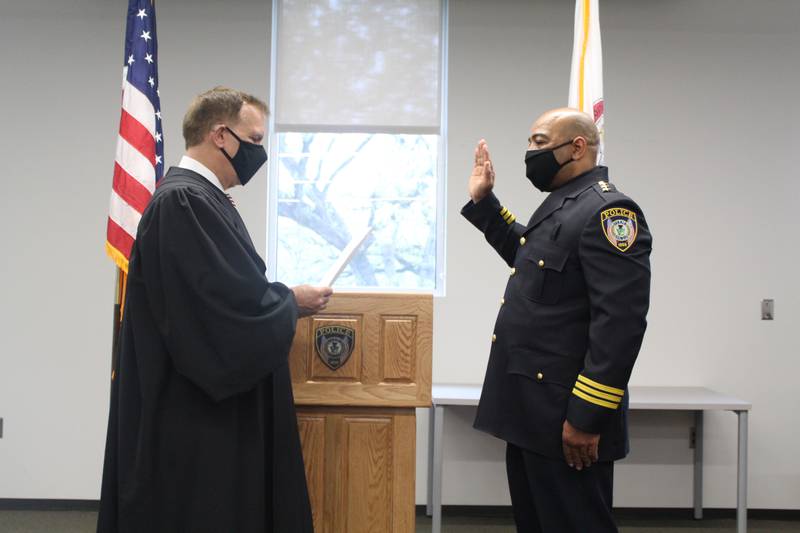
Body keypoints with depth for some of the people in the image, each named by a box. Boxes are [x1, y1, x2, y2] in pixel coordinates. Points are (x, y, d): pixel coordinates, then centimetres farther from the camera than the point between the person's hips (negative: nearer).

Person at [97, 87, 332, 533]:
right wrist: (293, 303, -9)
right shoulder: (183, 201, -20)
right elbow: (232, 304, -25)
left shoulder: (197, 196, 13)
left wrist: (282, 300, 6)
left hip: (204, 406, 10)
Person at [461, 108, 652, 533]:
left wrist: (587, 418, -23)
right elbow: (526, 255, 34)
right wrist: (483, 202, 25)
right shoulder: (562, 205, 15)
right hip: (531, 414, 10)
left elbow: (620, 323, -24)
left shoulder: (608, 211, -17)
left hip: (567, 421, -10)